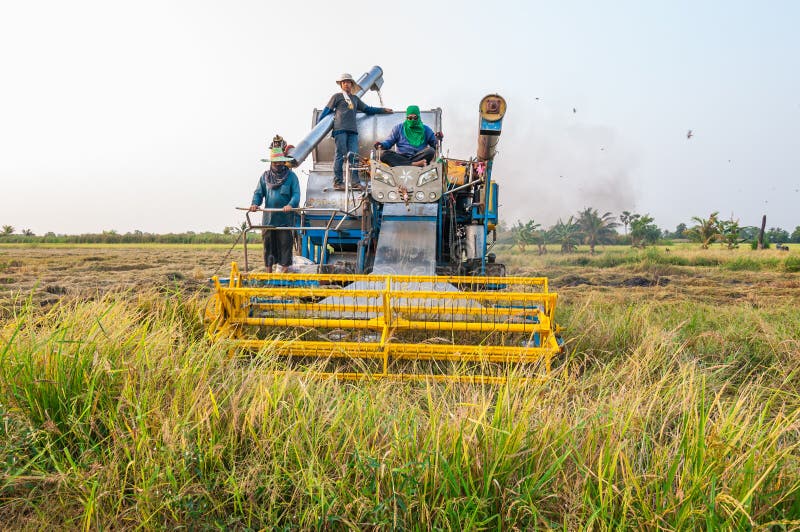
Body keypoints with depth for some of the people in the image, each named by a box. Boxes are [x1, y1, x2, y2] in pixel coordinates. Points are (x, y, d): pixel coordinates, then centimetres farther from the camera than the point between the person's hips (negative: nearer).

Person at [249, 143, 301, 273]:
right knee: (268, 245, 9)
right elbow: (258, 193, 10)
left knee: (285, 244, -3)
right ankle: (269, 272, 18)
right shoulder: (265, 176, 12)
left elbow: (296, 194, -6)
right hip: (268, 218, 4)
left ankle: (282, 269, 2)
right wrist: (255, 203, -10)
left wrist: (291, 205, -25)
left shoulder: (291, 176, 1)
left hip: (285, 219, -3)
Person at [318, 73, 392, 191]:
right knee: (340, 155, -8)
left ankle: (355, 182, -6)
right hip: (340, 129, -4)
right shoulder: (337, 96, 12)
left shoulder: (355, 98, 26)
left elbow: (367, 109, 30)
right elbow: (327, 110, 9)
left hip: (352, 130, 5)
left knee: (354, 156, -5)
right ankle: (338, 182, -6)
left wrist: (383, 110, 27)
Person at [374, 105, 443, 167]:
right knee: (384, 155, -30)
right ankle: (414, 164, -41)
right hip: (401, 158, 0)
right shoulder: (399, 128, 16)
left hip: (419, 158, 0)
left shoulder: (425, 129, 17)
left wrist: (437, 139, -10)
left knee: (431, 151, -30)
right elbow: (389, 142, 14)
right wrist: (382, 145, -9)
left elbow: (434, 145, 13)